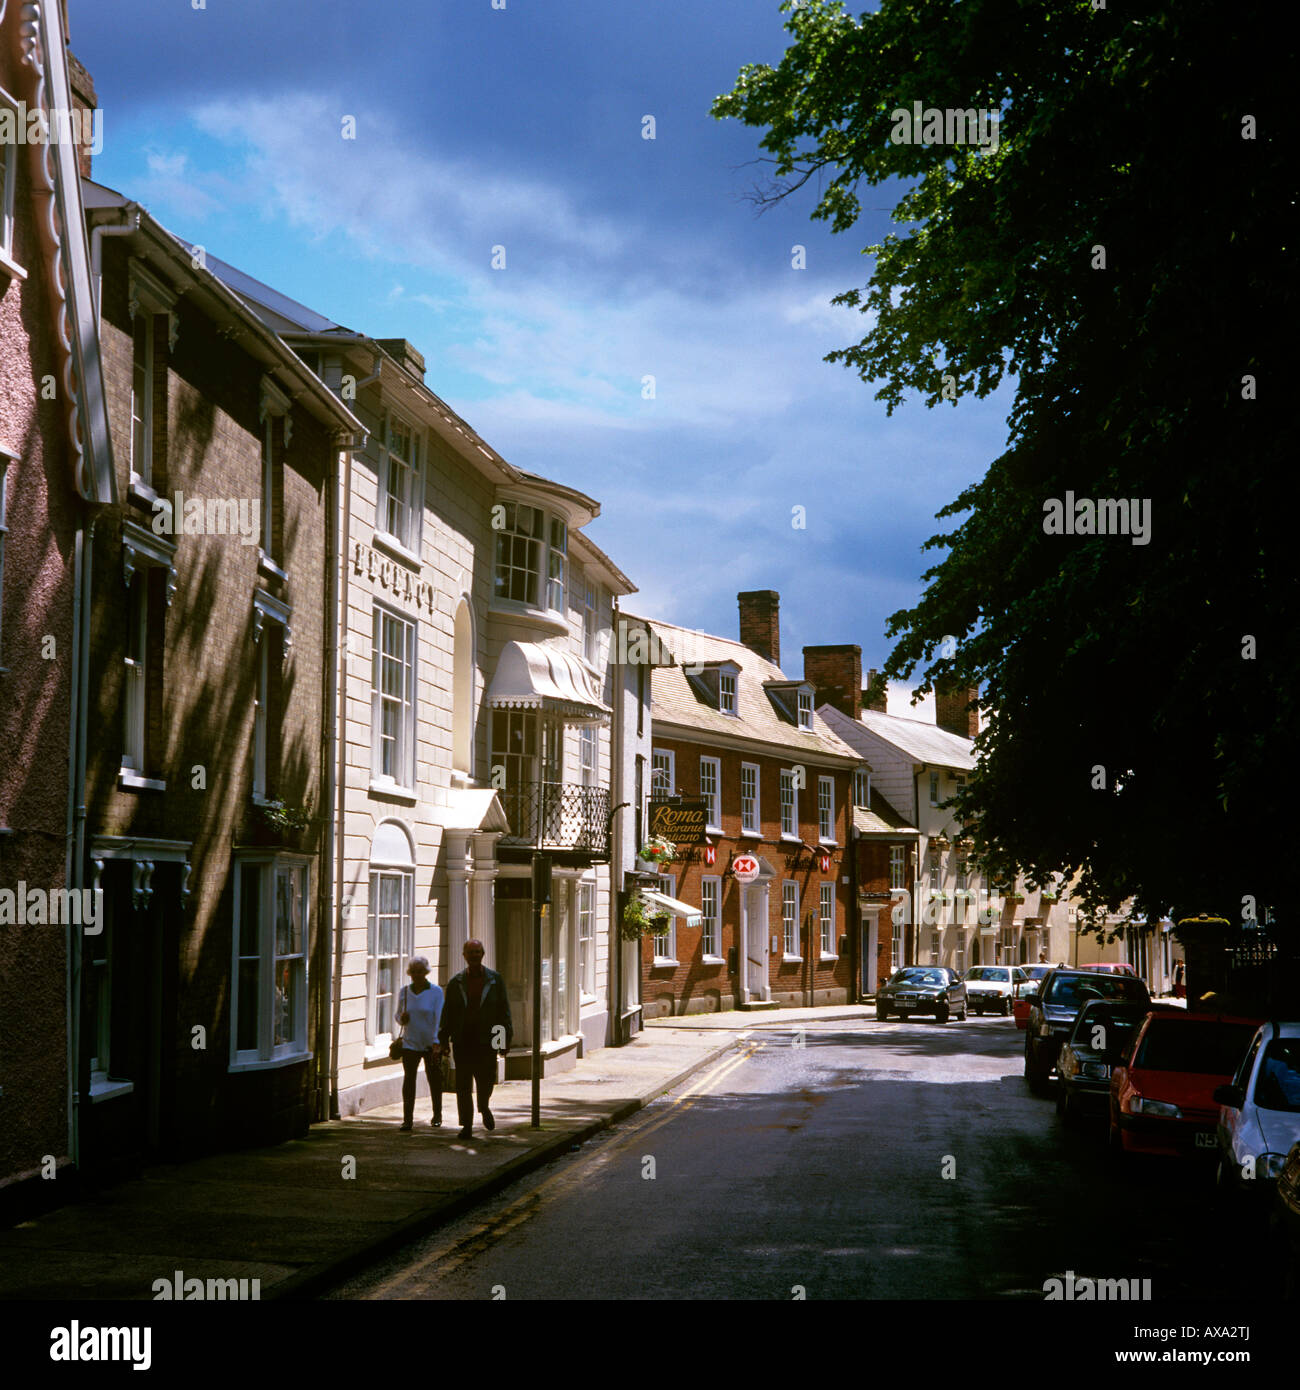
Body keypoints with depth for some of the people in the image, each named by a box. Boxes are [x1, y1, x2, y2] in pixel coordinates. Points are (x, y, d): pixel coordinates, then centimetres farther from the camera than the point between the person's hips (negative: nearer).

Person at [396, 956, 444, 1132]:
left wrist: (437, 1041, -22)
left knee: (434, 1079, 9)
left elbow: (439, 1018, -12)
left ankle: (437, 1117, 28)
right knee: (408, 1079, -9)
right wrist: (402, 1018, -10)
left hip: (431, 1044, -2)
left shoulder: (436, 992, -6)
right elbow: (398, 1015, 15)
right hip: (410, 1043, 2)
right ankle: (407, 1120, -11)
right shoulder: (404, 991, 5)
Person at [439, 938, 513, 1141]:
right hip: (462, 1042, 1)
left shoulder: (495, 980, 6)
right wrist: (443, 1041, 3)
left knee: (486, 1082, -4)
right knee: (463, 1085, 0)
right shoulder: (456, 982, 8)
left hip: (486, 1041, -1)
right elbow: (447, 1013, 9)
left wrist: (505, 1038, 0)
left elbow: (504, 1010, 6)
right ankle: (466, 1126, 8)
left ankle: (484, 1108, 28)